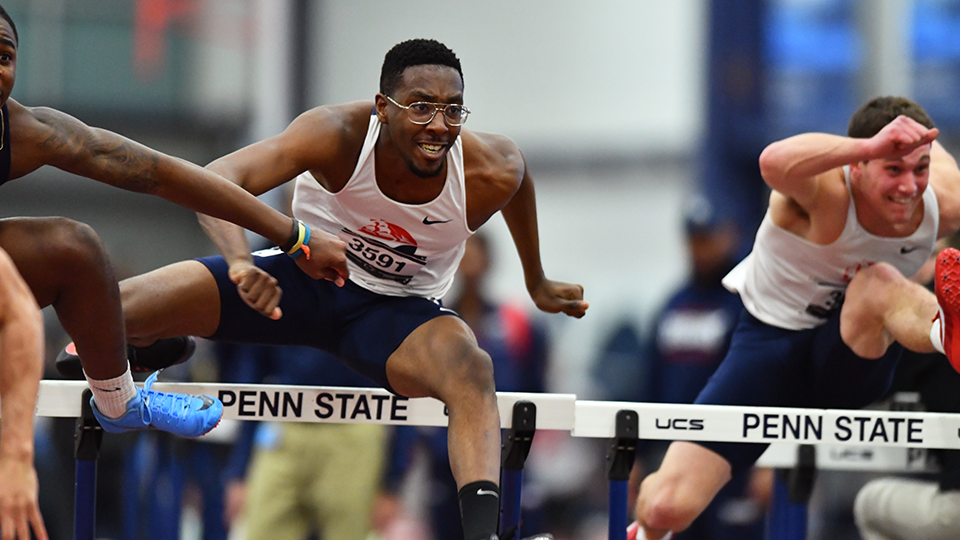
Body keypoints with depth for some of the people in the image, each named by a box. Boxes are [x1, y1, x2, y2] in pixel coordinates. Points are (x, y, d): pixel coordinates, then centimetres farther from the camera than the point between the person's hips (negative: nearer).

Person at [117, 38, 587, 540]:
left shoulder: (490, 174, -23)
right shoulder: (340, 135, -30)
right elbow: (217, 180, -41)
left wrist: (537, 283, 18)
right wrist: (241, 263, -61)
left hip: (398, 309, 0)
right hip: (302, 278, 0)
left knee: (471, 371, -36)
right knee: (114, 312, -15)